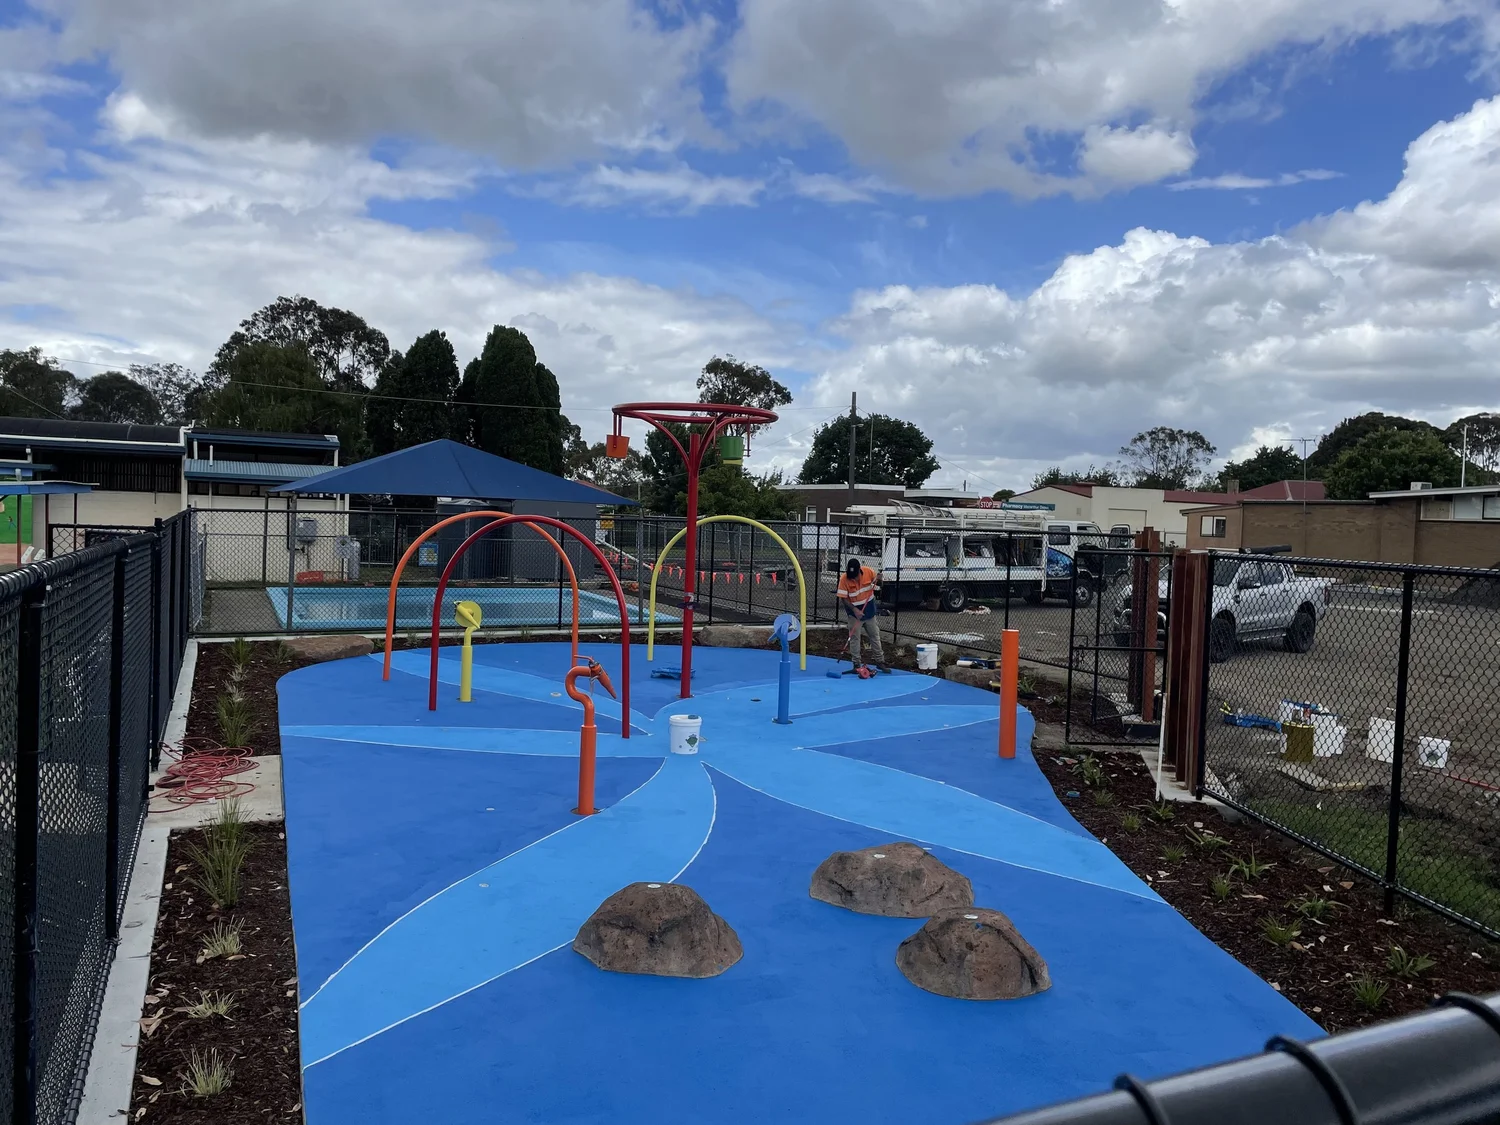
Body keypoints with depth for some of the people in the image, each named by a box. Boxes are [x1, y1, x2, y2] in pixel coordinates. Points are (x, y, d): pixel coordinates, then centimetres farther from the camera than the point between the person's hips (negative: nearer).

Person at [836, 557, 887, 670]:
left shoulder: (868, 571, -14)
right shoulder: (844, 579, -23)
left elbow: (875, 577, 10)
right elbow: (843, 598, -19)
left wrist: (875, 585, -11)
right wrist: (855, 610, -28)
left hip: (870, 610, 4)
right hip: (855, 612, -3)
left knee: (875, 636, 13)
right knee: (855, 638, 1)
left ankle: (880, 662, 24)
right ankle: (856, 664, 10)